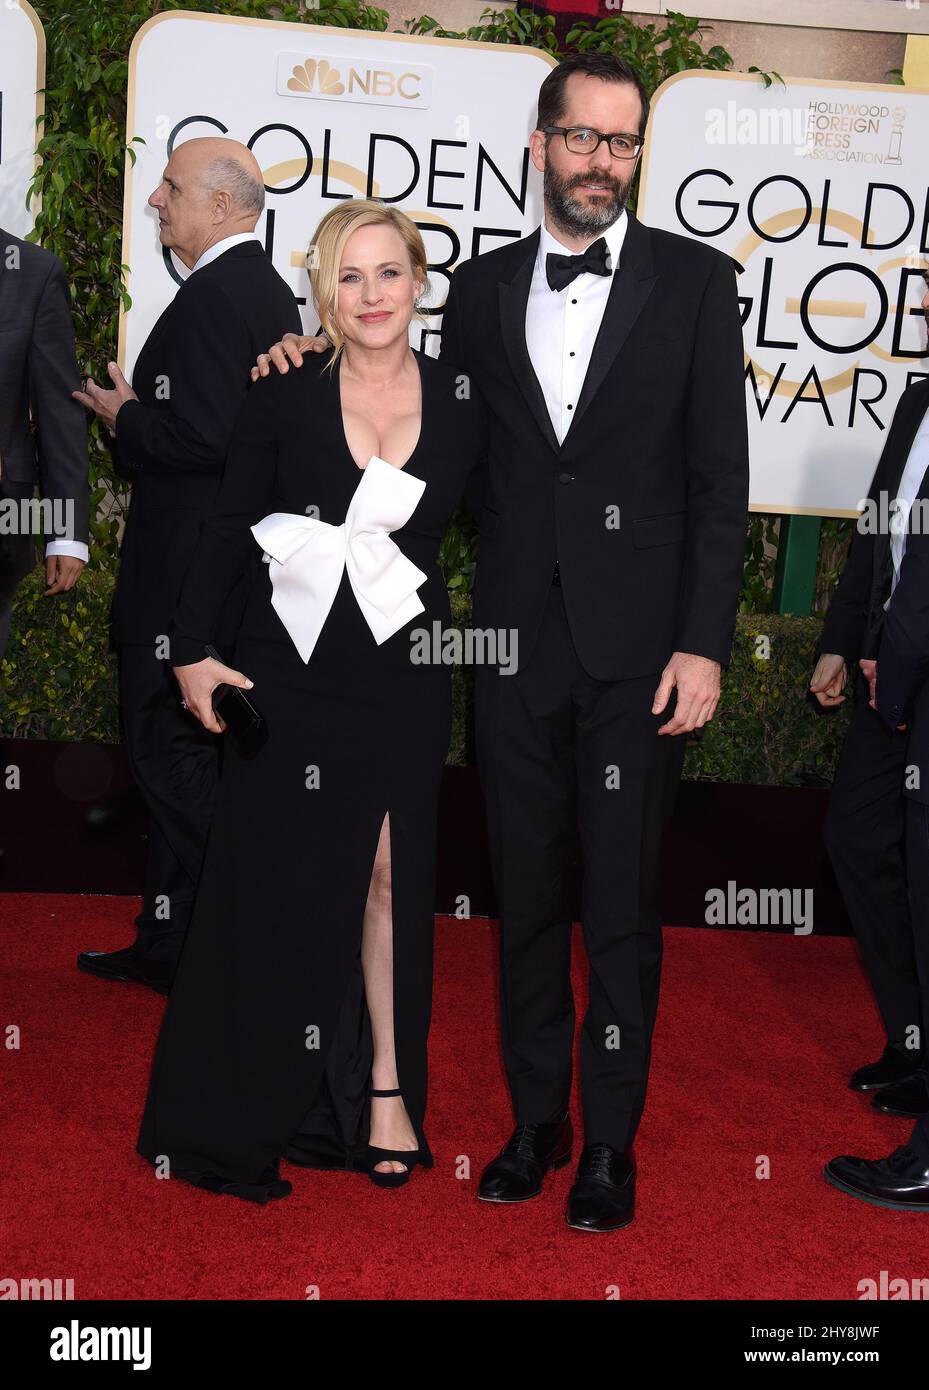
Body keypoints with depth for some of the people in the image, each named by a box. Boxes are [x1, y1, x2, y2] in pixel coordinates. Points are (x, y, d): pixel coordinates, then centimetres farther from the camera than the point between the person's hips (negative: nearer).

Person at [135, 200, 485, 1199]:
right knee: (277, 881, 5)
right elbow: (224, 534, 1)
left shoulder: (463, 408, 1)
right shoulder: (284, 400, -2)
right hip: (287, 667, -1)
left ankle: (385, 1085, 19)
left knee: (388, 874, 6)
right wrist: (192, 650, -4)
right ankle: (257, 1106, 19)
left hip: (402, 675, 1)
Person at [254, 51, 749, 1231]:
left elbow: (719, 478, -3)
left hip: (637, 646, -3)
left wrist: (704, 644, -9)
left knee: (622, 902, 4)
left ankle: (610, 1141, 17)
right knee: (526, 893, 11)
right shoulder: (483, 289, 10)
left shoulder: (693, 281, 1)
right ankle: (536, 1120, 25)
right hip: (516, 642, 3)